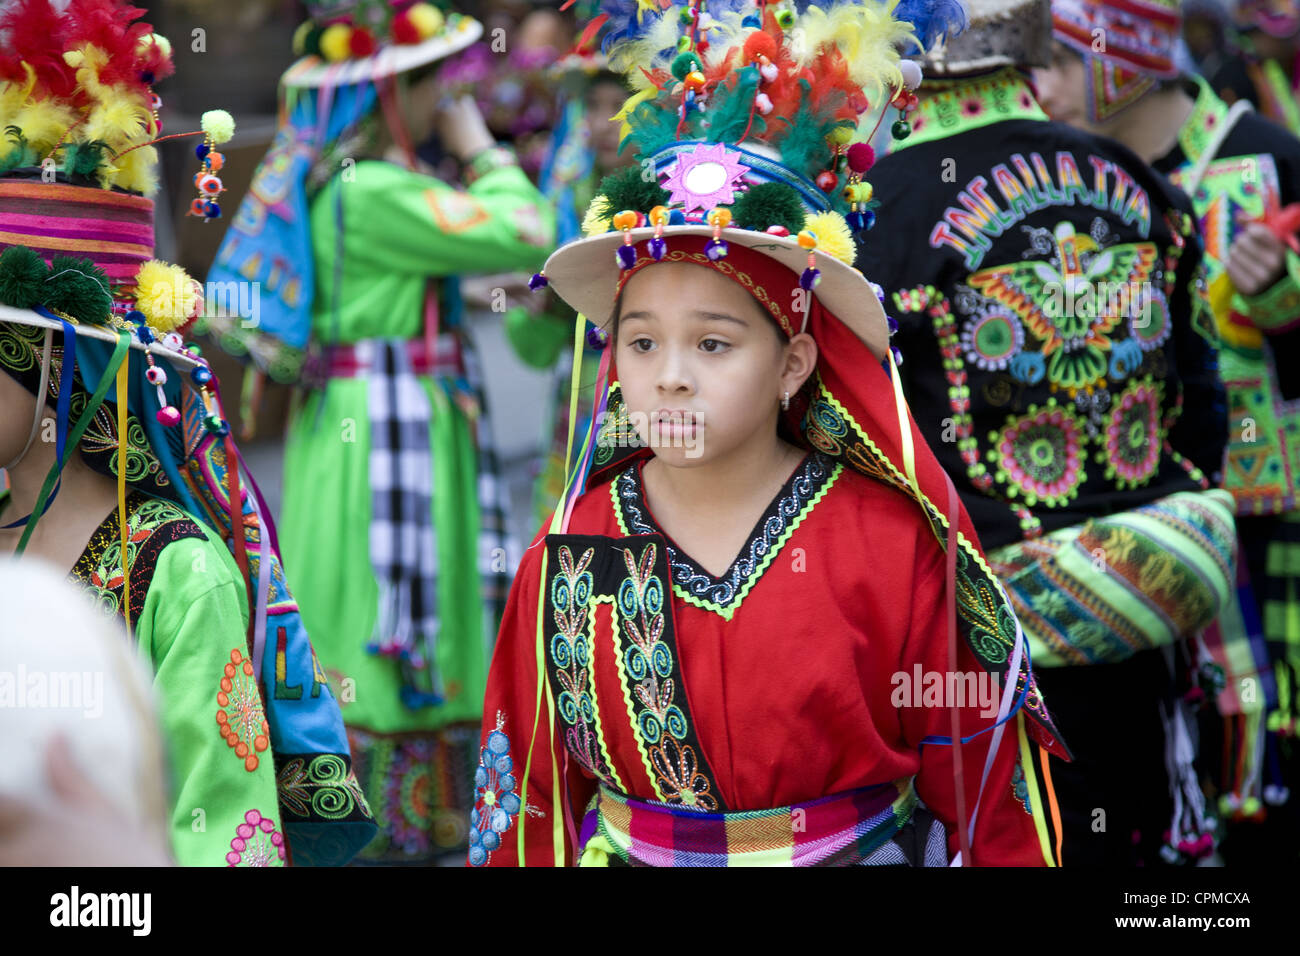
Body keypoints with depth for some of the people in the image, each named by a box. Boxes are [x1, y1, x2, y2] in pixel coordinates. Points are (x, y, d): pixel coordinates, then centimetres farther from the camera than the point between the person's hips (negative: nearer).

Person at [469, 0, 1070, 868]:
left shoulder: (892, 543, -14)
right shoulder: (570, 553, -6)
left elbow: (984, 784, -7)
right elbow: (533, 795, 3)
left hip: (870, 849, -2)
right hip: (624, 853, 2)